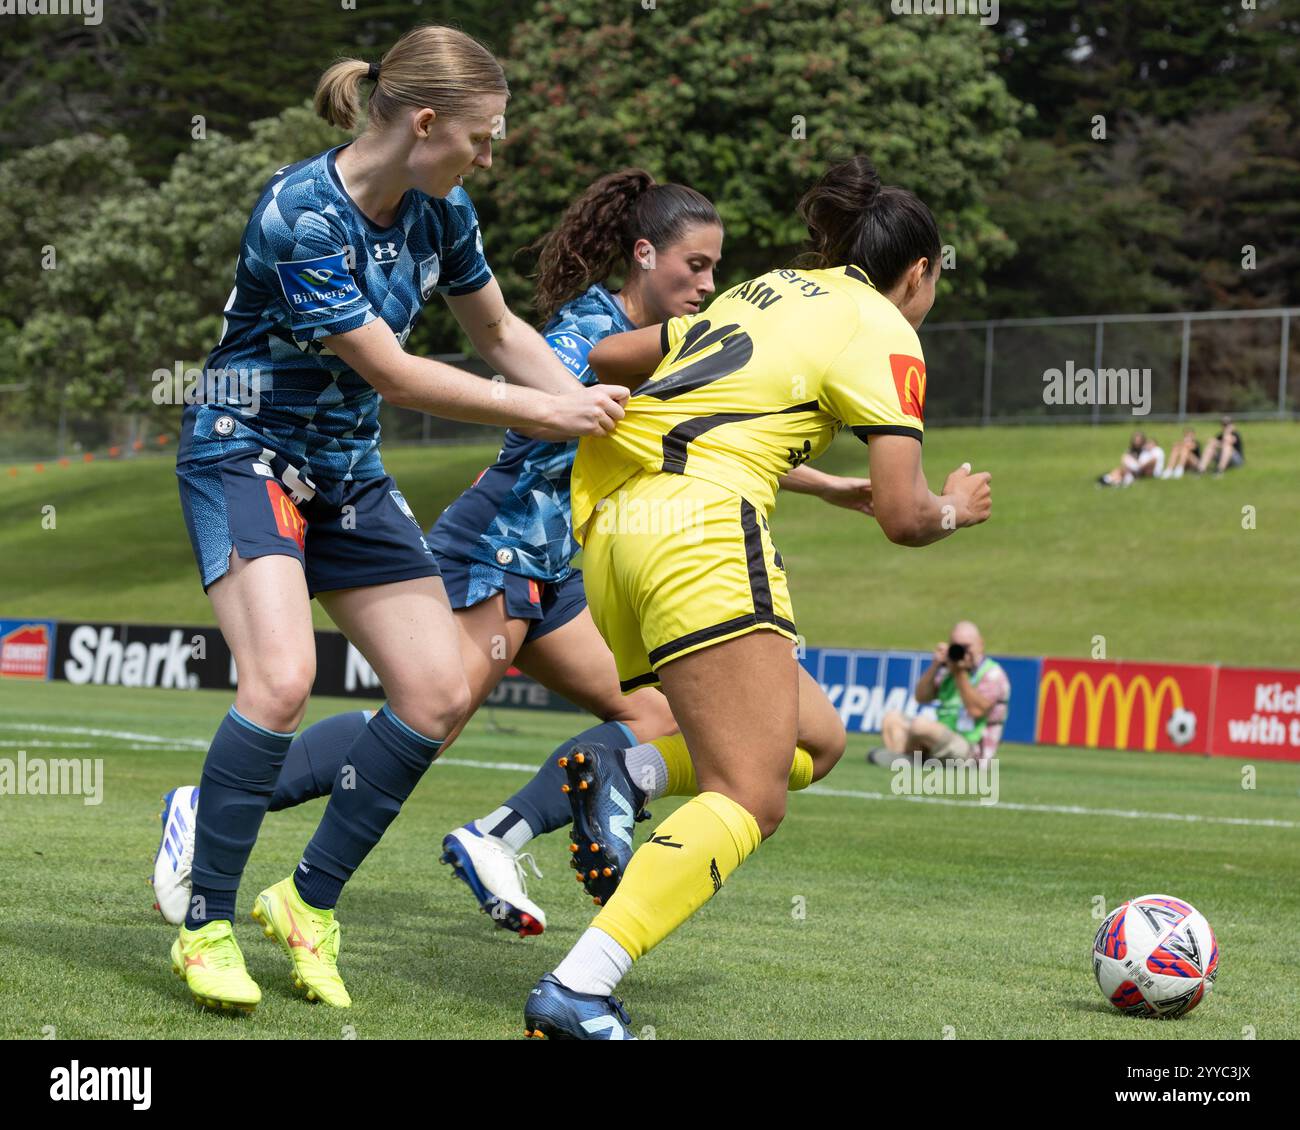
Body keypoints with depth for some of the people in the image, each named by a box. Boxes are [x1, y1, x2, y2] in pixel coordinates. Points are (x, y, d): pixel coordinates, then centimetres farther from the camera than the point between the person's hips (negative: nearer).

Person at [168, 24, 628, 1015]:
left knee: (439, 693, -1)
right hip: (246, 452, -8)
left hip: (350, 472, 8)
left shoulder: (438, 209, -2)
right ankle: (207, 926, -12)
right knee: (282, 680, -27)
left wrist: (597, 411, 5)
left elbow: (497, 329, 15)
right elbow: (395, 375, -22)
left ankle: (310, 902, 12)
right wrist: (549, 412, -17)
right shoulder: (302, 214, -25)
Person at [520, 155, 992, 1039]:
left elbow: (605, 357, 29)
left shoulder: (762, 293, 25)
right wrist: (956, 509, 19)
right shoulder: (882, 332, 4)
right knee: (750, 802, -13)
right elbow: (902, 516, -2)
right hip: (702, 527, -9)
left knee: (807, 742, 17)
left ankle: (620, 774, -6)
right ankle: (576, 993, -28)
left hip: (609, 528, 9)